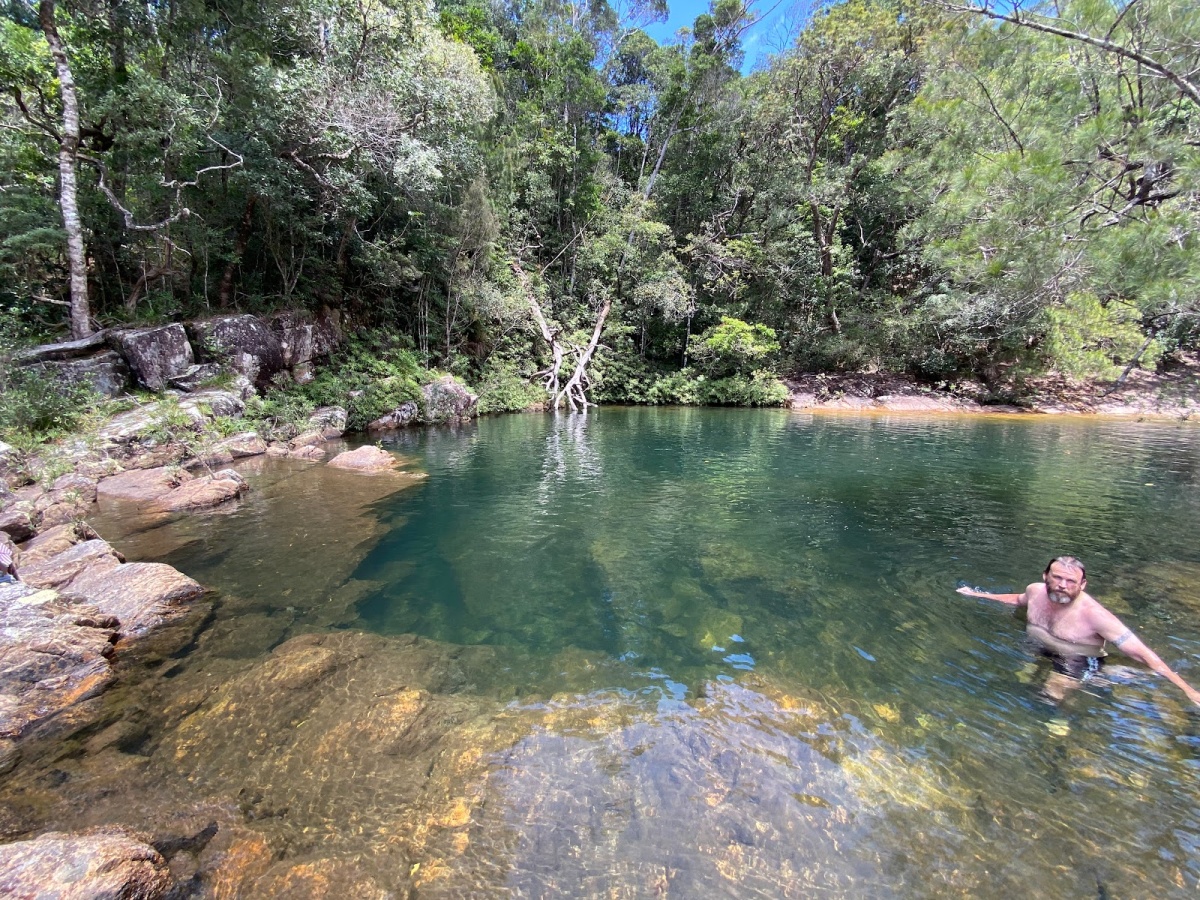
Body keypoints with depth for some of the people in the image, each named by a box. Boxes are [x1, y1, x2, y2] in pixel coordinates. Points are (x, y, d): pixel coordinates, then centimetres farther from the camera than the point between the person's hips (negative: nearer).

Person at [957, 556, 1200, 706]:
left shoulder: (1093, 614, -27)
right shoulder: (1035, 590, -10)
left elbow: (1142, 653, -24)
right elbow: (1019, 599, 17)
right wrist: (979, 594, 22)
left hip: (1077, 663, -6)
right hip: (1036, 650, 7)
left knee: (1052, 695, -23)